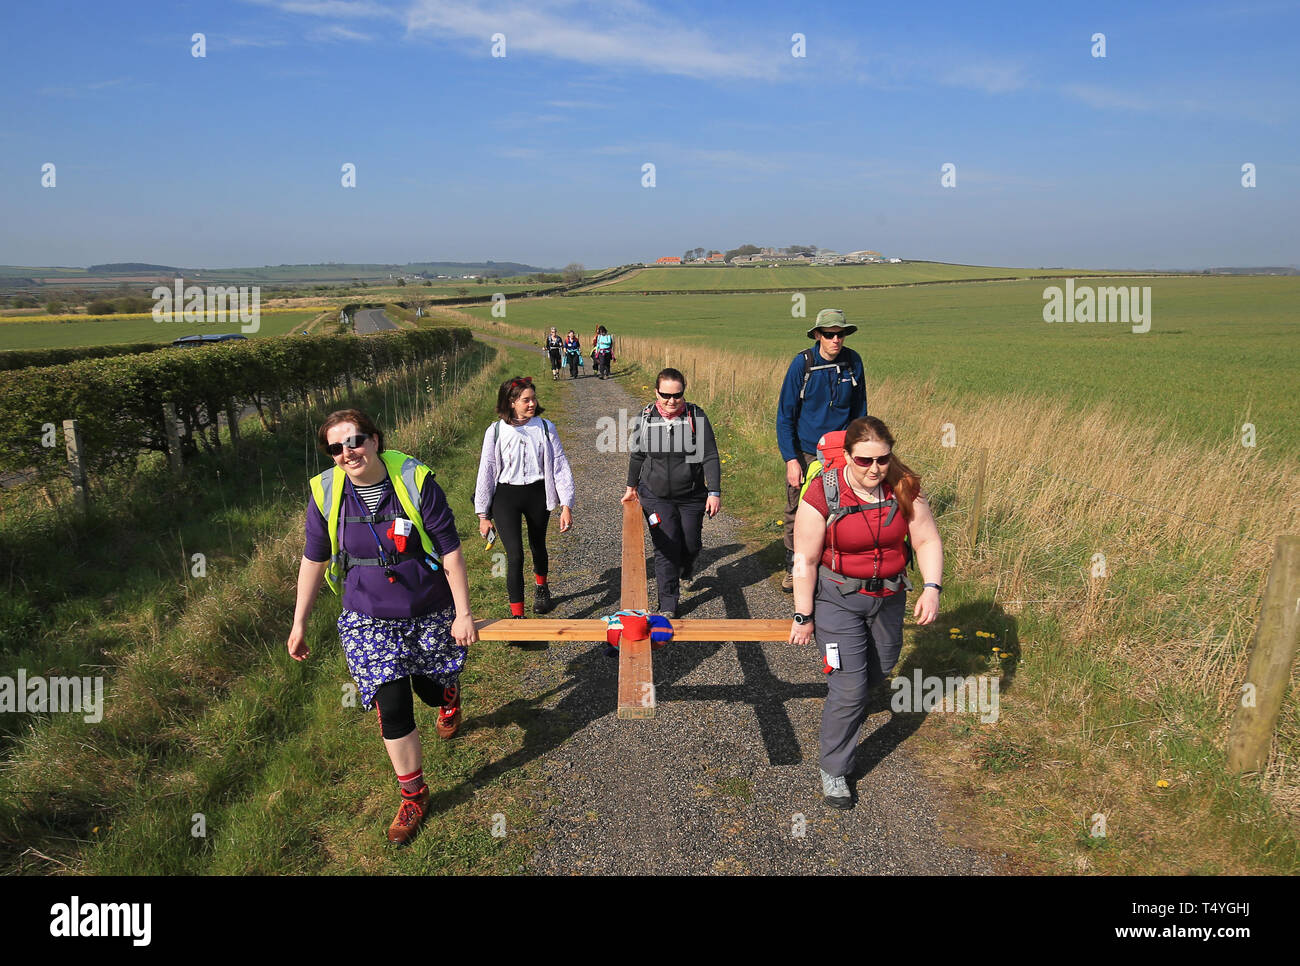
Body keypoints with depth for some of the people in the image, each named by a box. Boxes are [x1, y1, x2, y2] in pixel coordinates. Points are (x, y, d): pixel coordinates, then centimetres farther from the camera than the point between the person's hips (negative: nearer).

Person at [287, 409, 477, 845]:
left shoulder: (415, 481, -17)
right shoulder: (326, 494, -10)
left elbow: (450, 550, -12)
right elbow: (314, 560, 3)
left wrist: (463, 612, -11)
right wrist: (299, 622, 7)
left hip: (430, 614, -1)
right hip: (369, 621, 1)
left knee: (432, 687, 15)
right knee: (392, 708, -3)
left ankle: (450, 699, 56)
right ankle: (413, 794, 18)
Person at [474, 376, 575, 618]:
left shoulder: (545, 428, -3)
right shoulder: (496, 432, -5)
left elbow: (560, 466, -1)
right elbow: (486, 471, 1)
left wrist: (566, 506, -5)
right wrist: (483, 515, 2)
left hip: (537, 494, 2)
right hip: (506, 496, -2)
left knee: (538, 546, 22)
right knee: (515, 555, -11)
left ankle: (541, 589, 51)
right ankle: (517, 616, -5)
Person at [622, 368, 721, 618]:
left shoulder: (696, 416, -8)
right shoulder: (646, 417, -4)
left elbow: (710, 456, -6)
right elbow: (637, 455, 10)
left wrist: (714, 492, -10)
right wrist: (632, 487, 18)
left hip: (692, 496, 0)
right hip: (656, 496, 0)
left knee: (691, 544, 12)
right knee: (666, 548, -5)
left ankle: (686, 570, 49)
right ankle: (668, 605, 5)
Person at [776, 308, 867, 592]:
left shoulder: (853, 362, -4)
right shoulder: (802, 363, -12)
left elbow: (859, 411, 9)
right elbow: (785, 414, -8)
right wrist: (791, 459, -13)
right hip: (804, 452, -1)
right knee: (796, 512, 7)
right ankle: (793, 568, 24)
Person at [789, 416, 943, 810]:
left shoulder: (904, 487, -12)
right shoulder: (823, 493, -23)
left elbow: (927, 540, -4)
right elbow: (805, 561, -17)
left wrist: (932, 587, -18)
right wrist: (804, 616, -12)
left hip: (889, 596, 5)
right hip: (838, 597, -5)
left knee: (877, 671, 24)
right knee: (850, 687, -6)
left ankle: (846, 705, 57)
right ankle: (833, 769, 14)